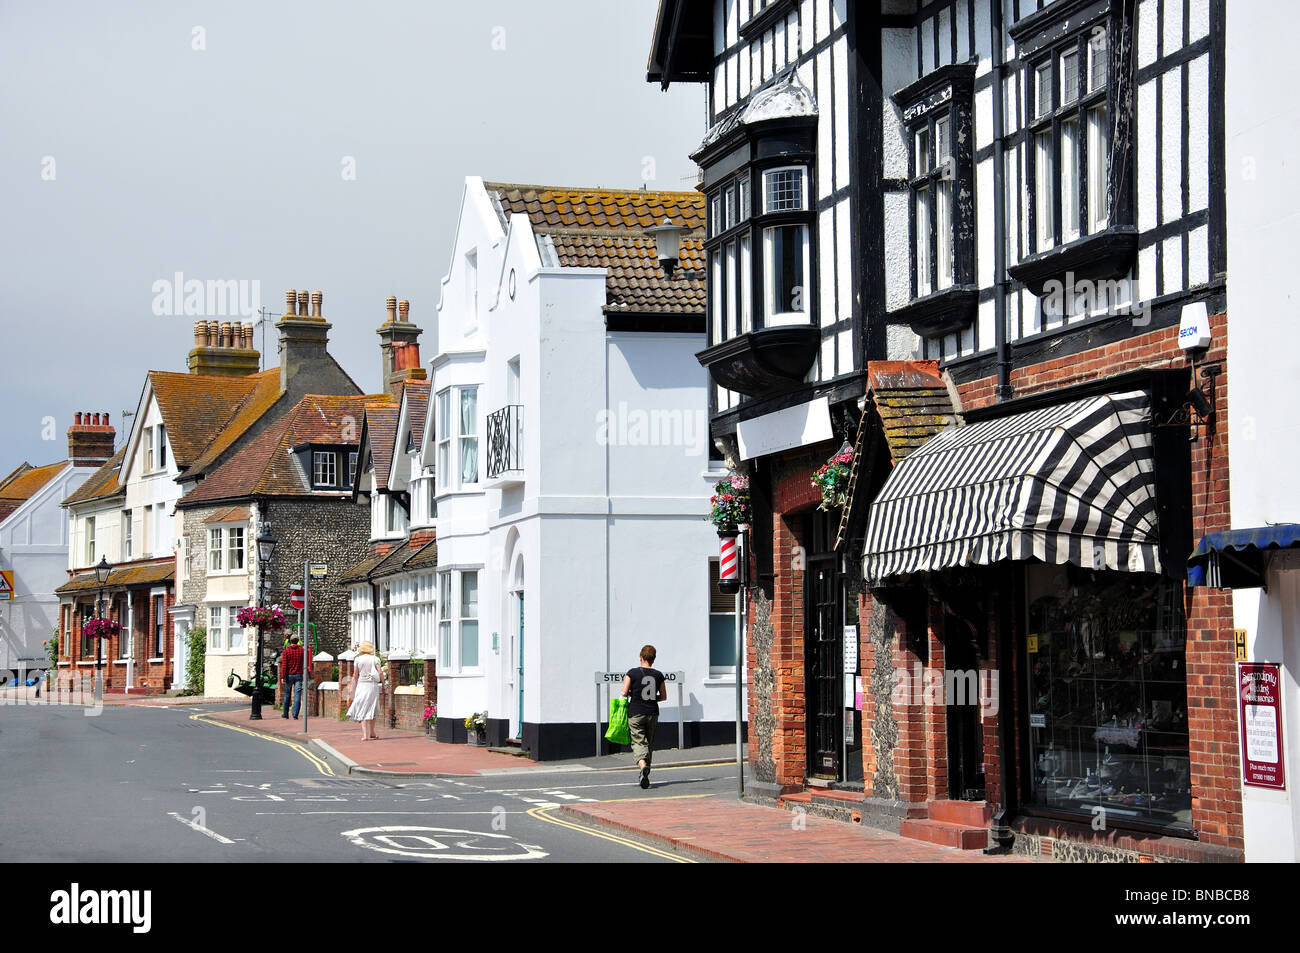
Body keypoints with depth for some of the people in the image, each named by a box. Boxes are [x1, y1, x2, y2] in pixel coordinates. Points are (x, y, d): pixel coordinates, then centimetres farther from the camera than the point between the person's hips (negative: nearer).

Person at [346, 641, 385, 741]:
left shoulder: (358, 659, 2)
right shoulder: (374, 659, -1)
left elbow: (355, 675, 3)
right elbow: (380, 673, -7)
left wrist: (356, 687, 14)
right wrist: (383, 685, 2)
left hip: (361, 684, 0)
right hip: (373, 685, 0)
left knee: (363, 710, 0)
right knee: (372, 709, 15)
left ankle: (365, 734, -13)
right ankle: (372, 733, 23)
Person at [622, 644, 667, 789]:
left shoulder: (632, 673, -6)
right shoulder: (658, 675, 3)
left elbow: (624, 692, -10)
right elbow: (663, 696, 8)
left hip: (636, 713, -3)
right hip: (653, 713, 3)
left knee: (638, 743, -5)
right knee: (649, 744, 14)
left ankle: (643, 766, -33)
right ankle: (646, 776, 19)